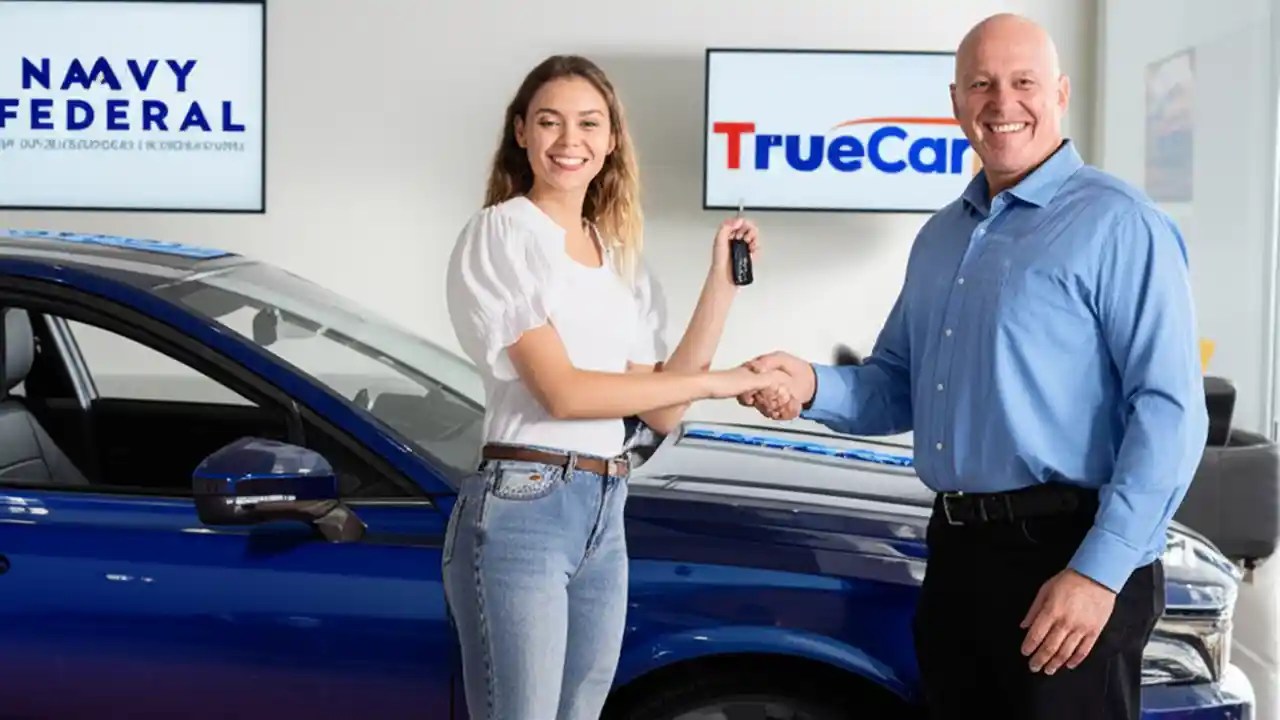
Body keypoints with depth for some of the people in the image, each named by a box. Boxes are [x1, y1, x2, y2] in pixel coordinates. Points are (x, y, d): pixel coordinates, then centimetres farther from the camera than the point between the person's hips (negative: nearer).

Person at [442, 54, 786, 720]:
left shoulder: (622, 261, 15)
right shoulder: (502, 232, -5)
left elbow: (660, 412, 8)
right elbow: (561, 390, -15)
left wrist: (721, 284, 5)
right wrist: (715, 382, -10)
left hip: (606, 517, 7)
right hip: (521, 509, -7)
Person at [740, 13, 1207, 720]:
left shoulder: (1116, 224, -9)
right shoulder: (940, 236, 16)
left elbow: (1170, 409, -16)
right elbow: (898, 388, 20)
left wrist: (1101, 569, -22)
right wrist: (813, 387, -1)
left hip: (1068, 555, -7)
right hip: (956, 554, 7)